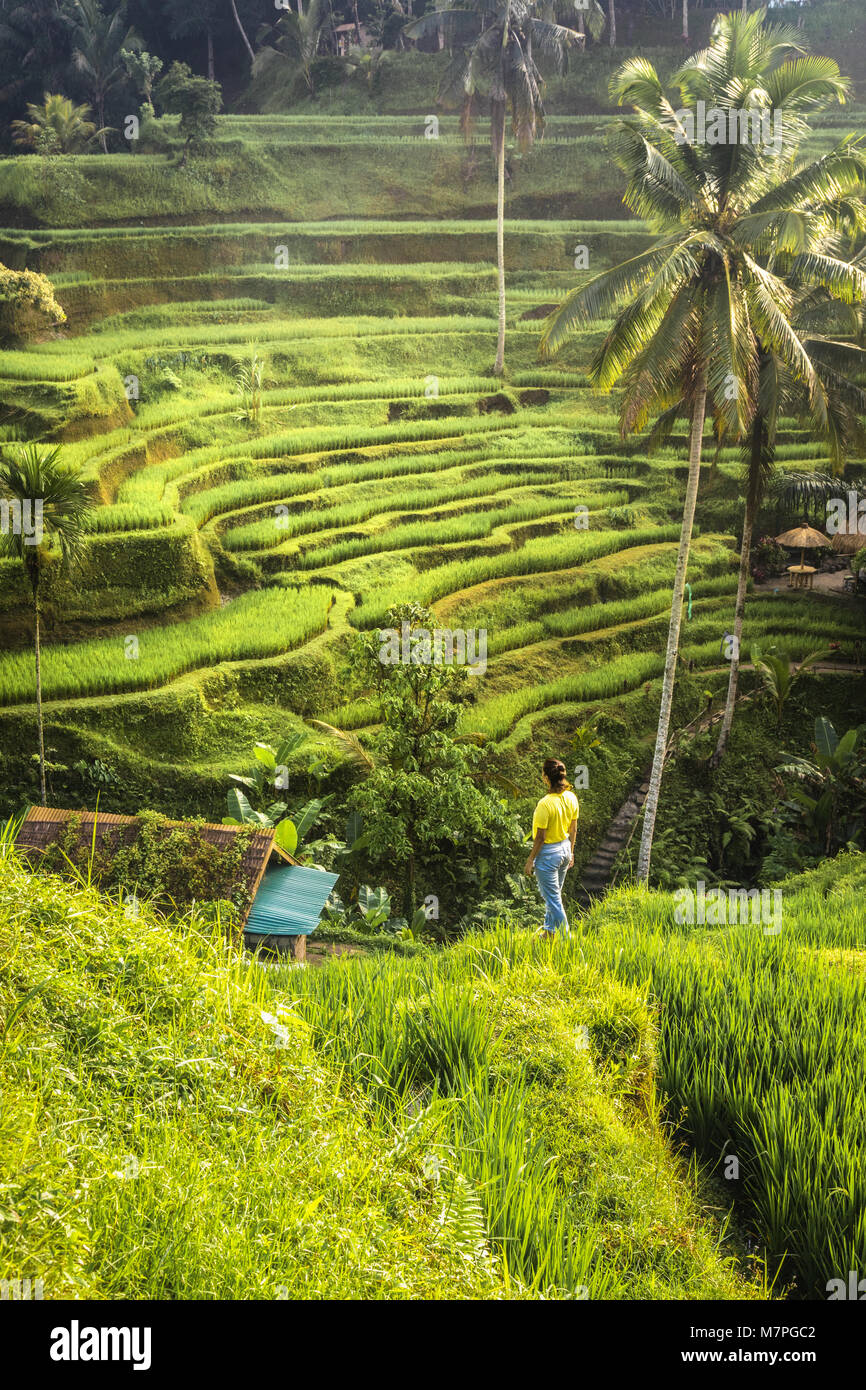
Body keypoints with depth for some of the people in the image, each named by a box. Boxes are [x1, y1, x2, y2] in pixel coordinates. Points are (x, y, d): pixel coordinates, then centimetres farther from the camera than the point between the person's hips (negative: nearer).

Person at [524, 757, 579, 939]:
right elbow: (573, 830, 6)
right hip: (565, 849, 8)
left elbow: (540, 837, -20)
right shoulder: (571, 798, -5)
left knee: (553, 898, 5)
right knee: (553, 895, 23)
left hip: (548, 853, -8)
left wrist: (531, 859, -8)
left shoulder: (545, 804, -27)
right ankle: (549, 933, 36)